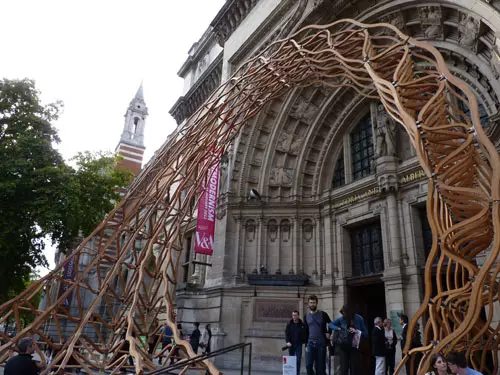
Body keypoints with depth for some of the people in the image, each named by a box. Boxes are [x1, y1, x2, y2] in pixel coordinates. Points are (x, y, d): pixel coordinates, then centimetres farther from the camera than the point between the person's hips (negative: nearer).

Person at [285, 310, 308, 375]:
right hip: (291, 344, 1)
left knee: (298, 360, -5)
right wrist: (288, 341, -14)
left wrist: (305, 342, -3)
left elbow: (305, 334, 5)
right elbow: (286, 333, -2)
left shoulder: (302, 325, 2)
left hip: (299, 344, -1)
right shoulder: (289, 324, 3)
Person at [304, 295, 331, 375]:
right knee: (308, 365, -7)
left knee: (320, 366, 3)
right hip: (310, 343, 1)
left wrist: (328, 333, -1)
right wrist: (306, 344, 5)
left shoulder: (323, 314, 1)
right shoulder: (306, 316, 7)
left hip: (321, 343, -1)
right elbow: (305, 331, 10)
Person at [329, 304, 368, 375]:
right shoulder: (342, 318, -4)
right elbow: (330, 324, 10)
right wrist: (337, 328, -10)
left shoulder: (359, 319, -7)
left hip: (354, 347, 0)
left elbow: (366, 334, -4)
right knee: (344, 369, -5)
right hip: (344, 347, 0)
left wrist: (357, 331, -21)